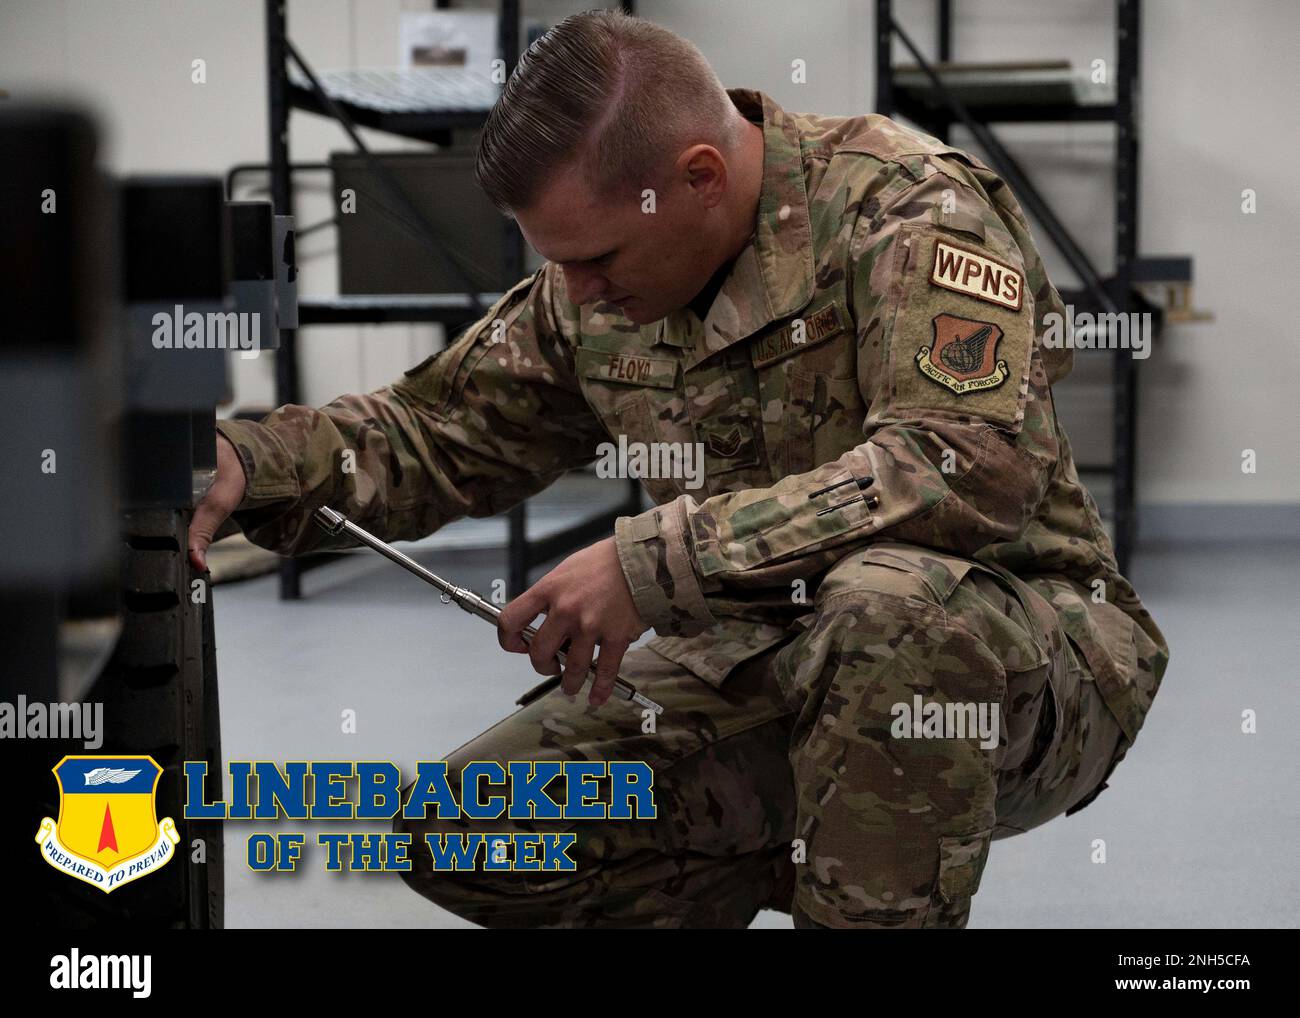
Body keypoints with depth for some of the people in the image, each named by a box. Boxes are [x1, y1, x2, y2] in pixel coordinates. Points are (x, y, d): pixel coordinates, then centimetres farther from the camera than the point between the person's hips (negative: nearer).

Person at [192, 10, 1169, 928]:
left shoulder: (907, 205, -18)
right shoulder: (590, 297, 3)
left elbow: (968, 465, -32)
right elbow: (436, 432, 13)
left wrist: (657, 560, -32)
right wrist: (243, 464, -7)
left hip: (1022, 652, -6)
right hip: (765, 667, 6)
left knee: (890, 597, -41)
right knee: (463, 835, -7)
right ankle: (815, 864, 9)